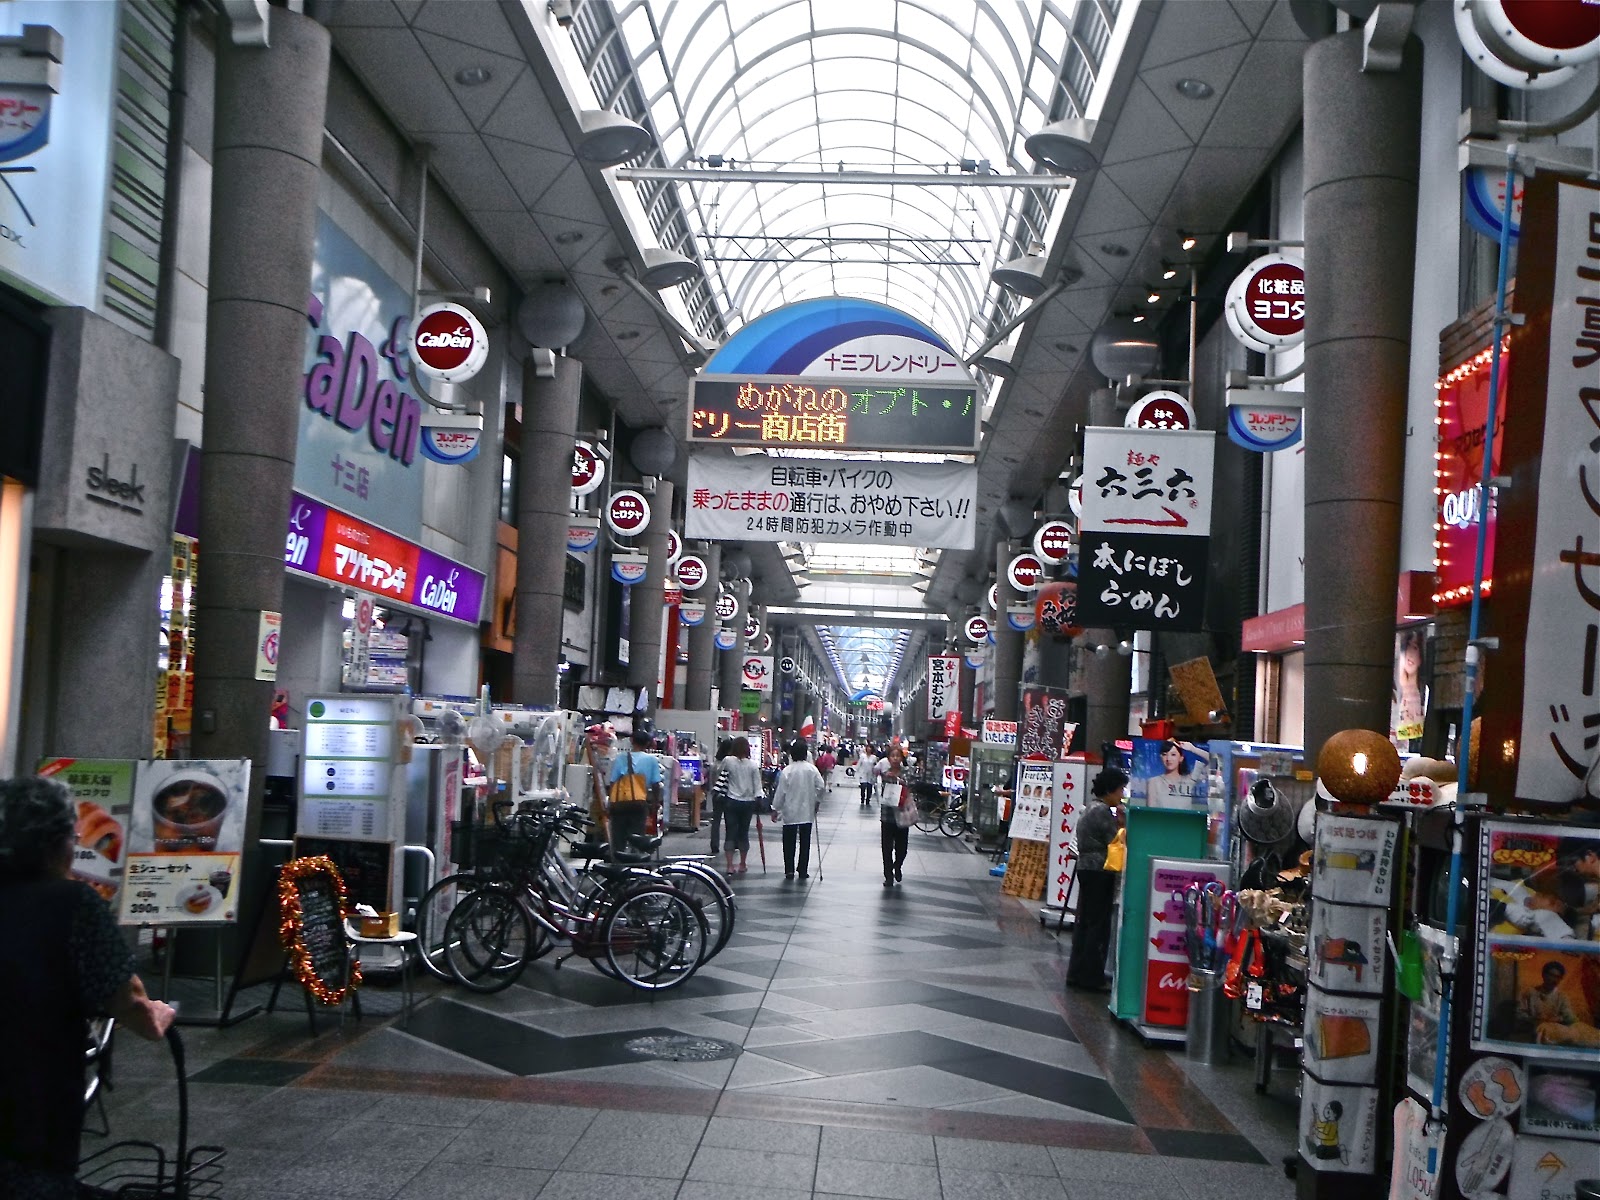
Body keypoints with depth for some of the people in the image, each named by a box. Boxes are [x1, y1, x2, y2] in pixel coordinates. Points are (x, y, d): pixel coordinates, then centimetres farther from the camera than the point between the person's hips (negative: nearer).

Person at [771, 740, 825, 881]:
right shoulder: (812, 770, -4)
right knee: (805, 842, 9)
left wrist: (775, 809, 2)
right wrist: (817, 802, 11)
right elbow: (820, 786, -5)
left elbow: (780, 792, -7)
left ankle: (789, 871, 4)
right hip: (807, 812, 2)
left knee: (789, 842, 6)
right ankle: (803, 871, 10)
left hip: (790, 812, -2)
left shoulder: (787, 771, -9)